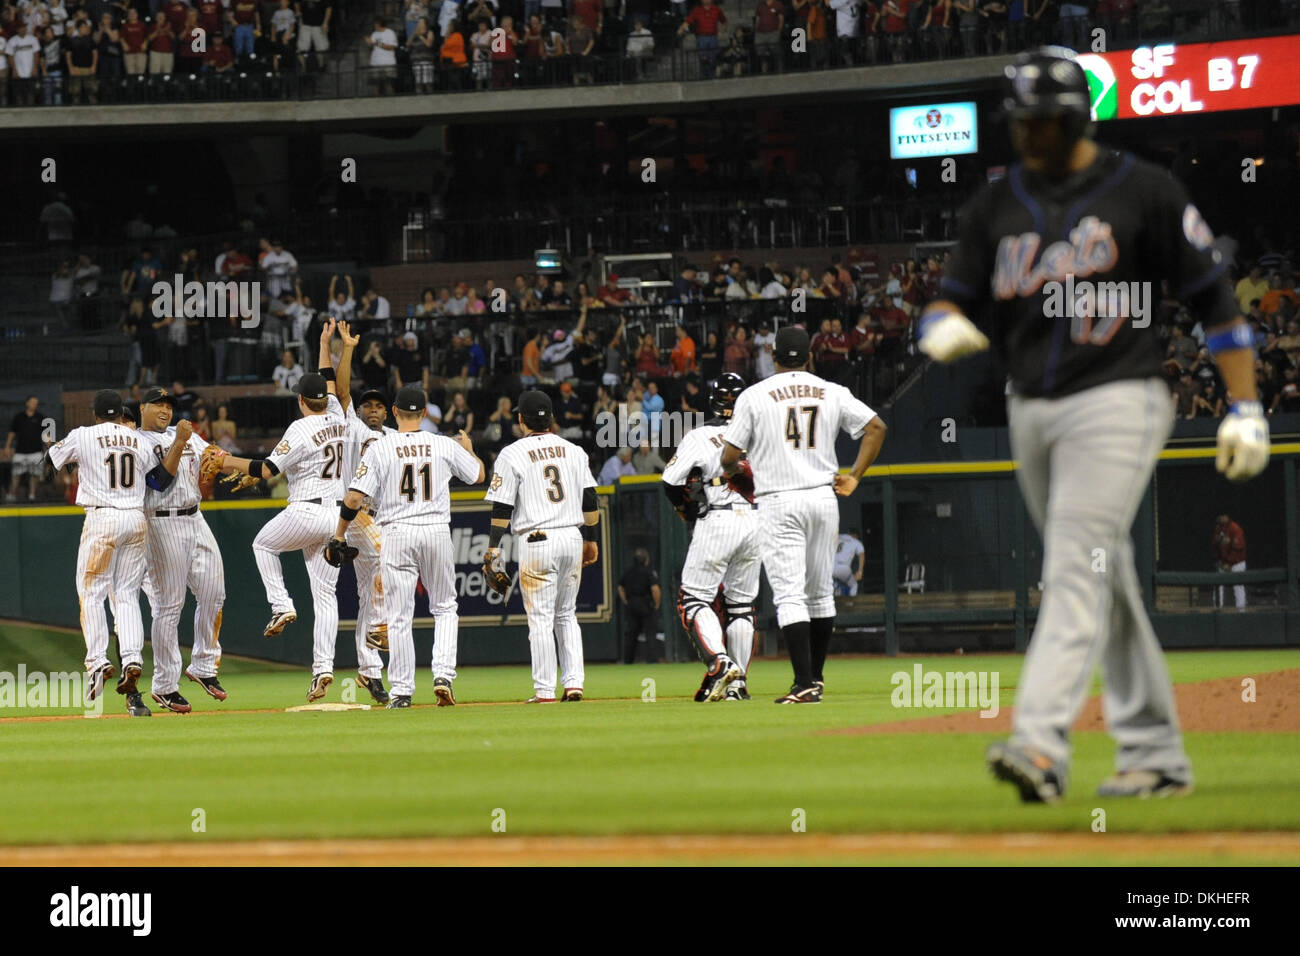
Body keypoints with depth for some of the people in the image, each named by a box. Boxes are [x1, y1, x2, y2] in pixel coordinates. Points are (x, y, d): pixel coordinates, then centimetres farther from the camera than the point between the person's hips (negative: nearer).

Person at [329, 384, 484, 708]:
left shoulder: (380, 449, -4)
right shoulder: (445, 446, 1)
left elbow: (354, 498, -7)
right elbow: (478, 475, 18)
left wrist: (339, 535, 6)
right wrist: (468, 449, 38)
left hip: (397, 535, -1)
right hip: (437, 531, 1)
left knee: (399, 617, 4)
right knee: (445, 608, 16)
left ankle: (402, 691, 5)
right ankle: (443, 675, -1)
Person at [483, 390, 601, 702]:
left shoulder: (512, 454, -4)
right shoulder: (574, 451, 9)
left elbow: (502, 507, -7)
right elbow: (590, 500, 11)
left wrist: (493, 547, -1)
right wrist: (591, 539, 20)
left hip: (535, 541, -4)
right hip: (572, 537, 4)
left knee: (540, 617, -1)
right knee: (566, 615, 15)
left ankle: (545, 690, -3)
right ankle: (574, 683, 7)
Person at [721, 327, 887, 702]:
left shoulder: (754, 396, -3)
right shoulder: (832, 393, 6)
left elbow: (729, 456, -3)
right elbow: (876, 426, 2)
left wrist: (733, 472, 20)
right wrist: (855, 476, 6)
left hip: (778, 502, -4)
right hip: (824, 497, 4)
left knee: (789, 594, -7)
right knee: (820, 592, 16)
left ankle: (804, 684, -17)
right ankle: (816, 676, 24)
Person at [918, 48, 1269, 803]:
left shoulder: (1143, 191, -3)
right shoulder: (997, 206, 11)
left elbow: (1213, 293, -1)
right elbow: (954, 299, 12)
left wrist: (1246, 409, -5)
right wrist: (946, 327, -14)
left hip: (1117, 400, -6)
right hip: (1031, 411, 6)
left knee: (1077, 571, -18)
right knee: (1106, 583, 11)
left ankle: (1042, 744, -29)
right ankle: (1156, 752, 18)